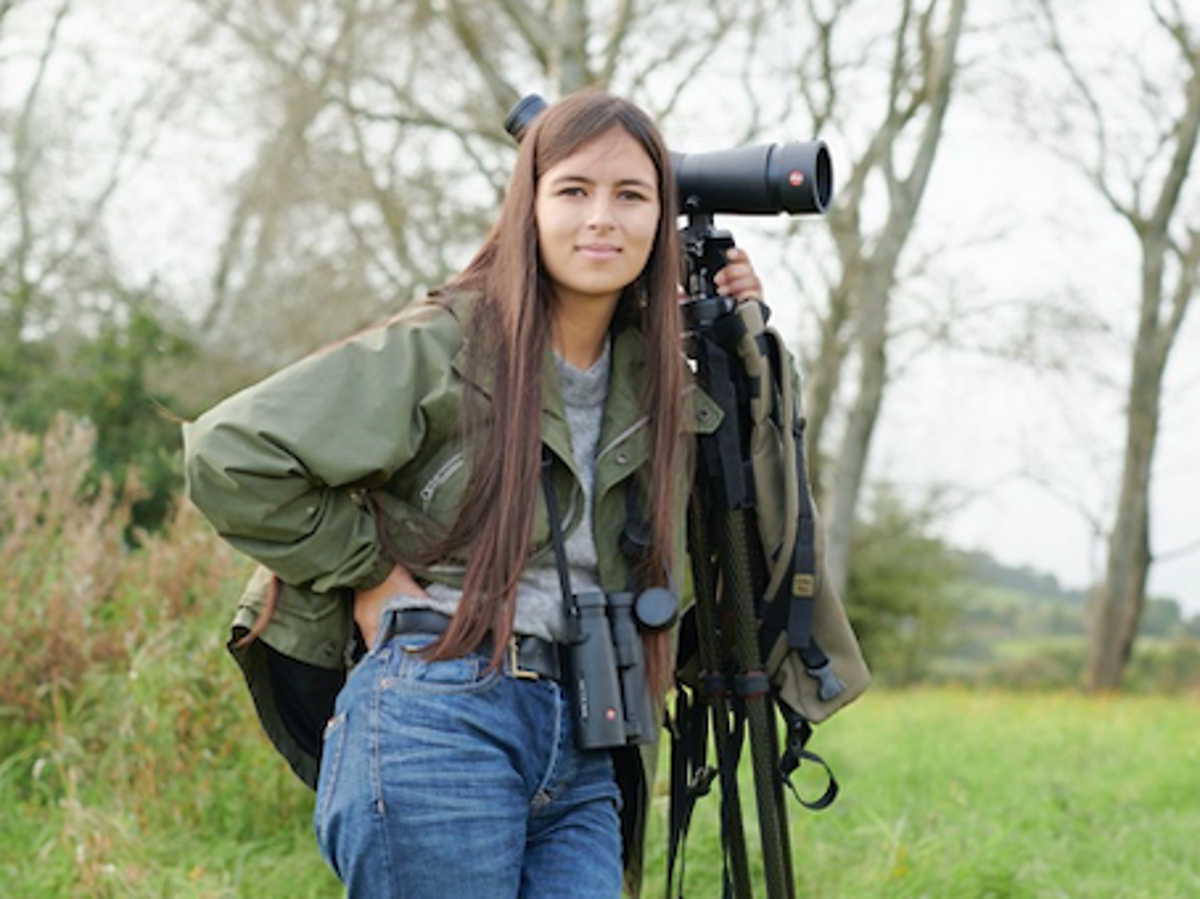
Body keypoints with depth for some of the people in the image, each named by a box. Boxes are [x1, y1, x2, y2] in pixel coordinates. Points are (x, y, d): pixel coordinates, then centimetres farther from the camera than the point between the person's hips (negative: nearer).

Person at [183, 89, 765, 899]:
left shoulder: (657, 376, 13)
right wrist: (365, 573, -5)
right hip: (439, 721, -5)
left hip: (583, 755, 6)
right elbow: (231, 453, -9)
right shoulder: (443, 347, -5)